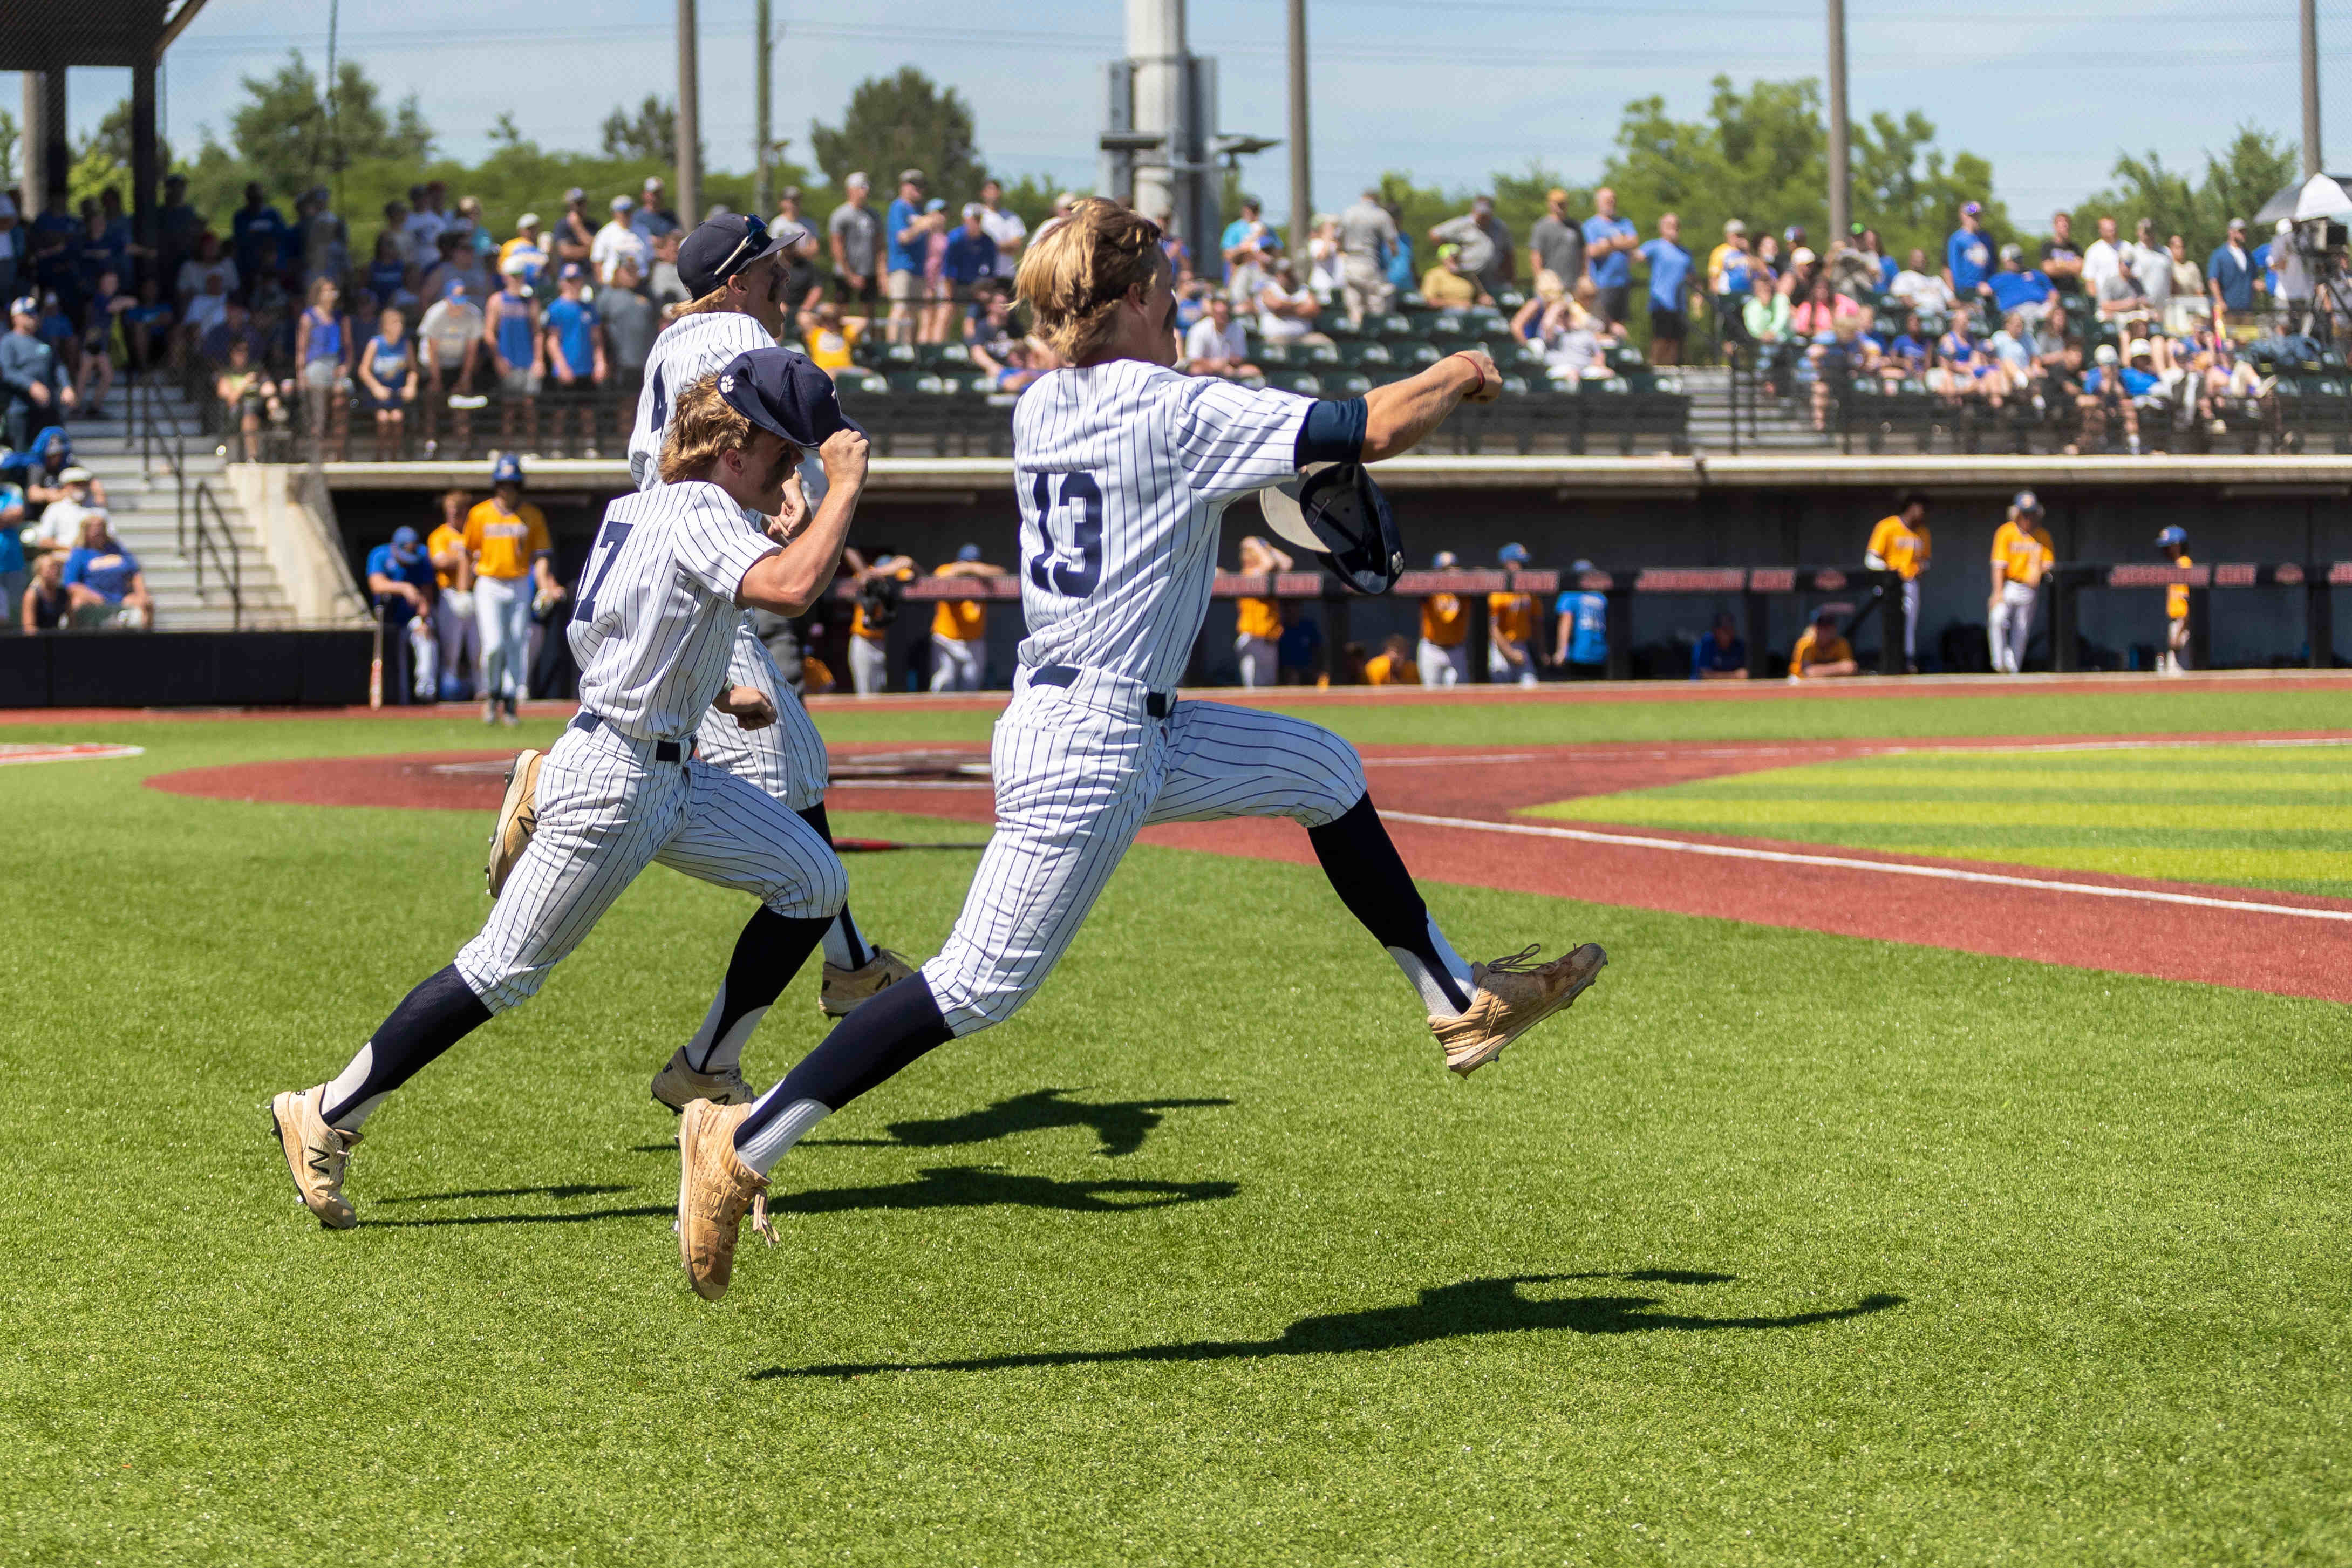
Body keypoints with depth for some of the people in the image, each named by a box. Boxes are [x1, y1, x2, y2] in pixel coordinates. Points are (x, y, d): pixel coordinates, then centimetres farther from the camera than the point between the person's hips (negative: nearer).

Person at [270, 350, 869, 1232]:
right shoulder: (699, 512, -18)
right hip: (612, 783, -10)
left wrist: (711, 698, 25)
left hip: (671, 776, 10)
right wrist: (845, 488, -25)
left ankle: (706, 1070, 17)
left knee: (813, 881, 8)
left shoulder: (643, 507, 10)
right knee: (503, 971, -5)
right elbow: (790, 588, -36)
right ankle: (327, 1118, 3)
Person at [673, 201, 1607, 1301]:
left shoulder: (1041, 410, 8)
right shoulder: (1177, 412, -16)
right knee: (980, 986, -7)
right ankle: (742, 1146, -4)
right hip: (1086, 754, -10)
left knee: (1322, 771, 18)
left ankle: (1459, 1001, 24)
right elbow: (1373, 430, -16)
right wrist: (1460, 374, 4)